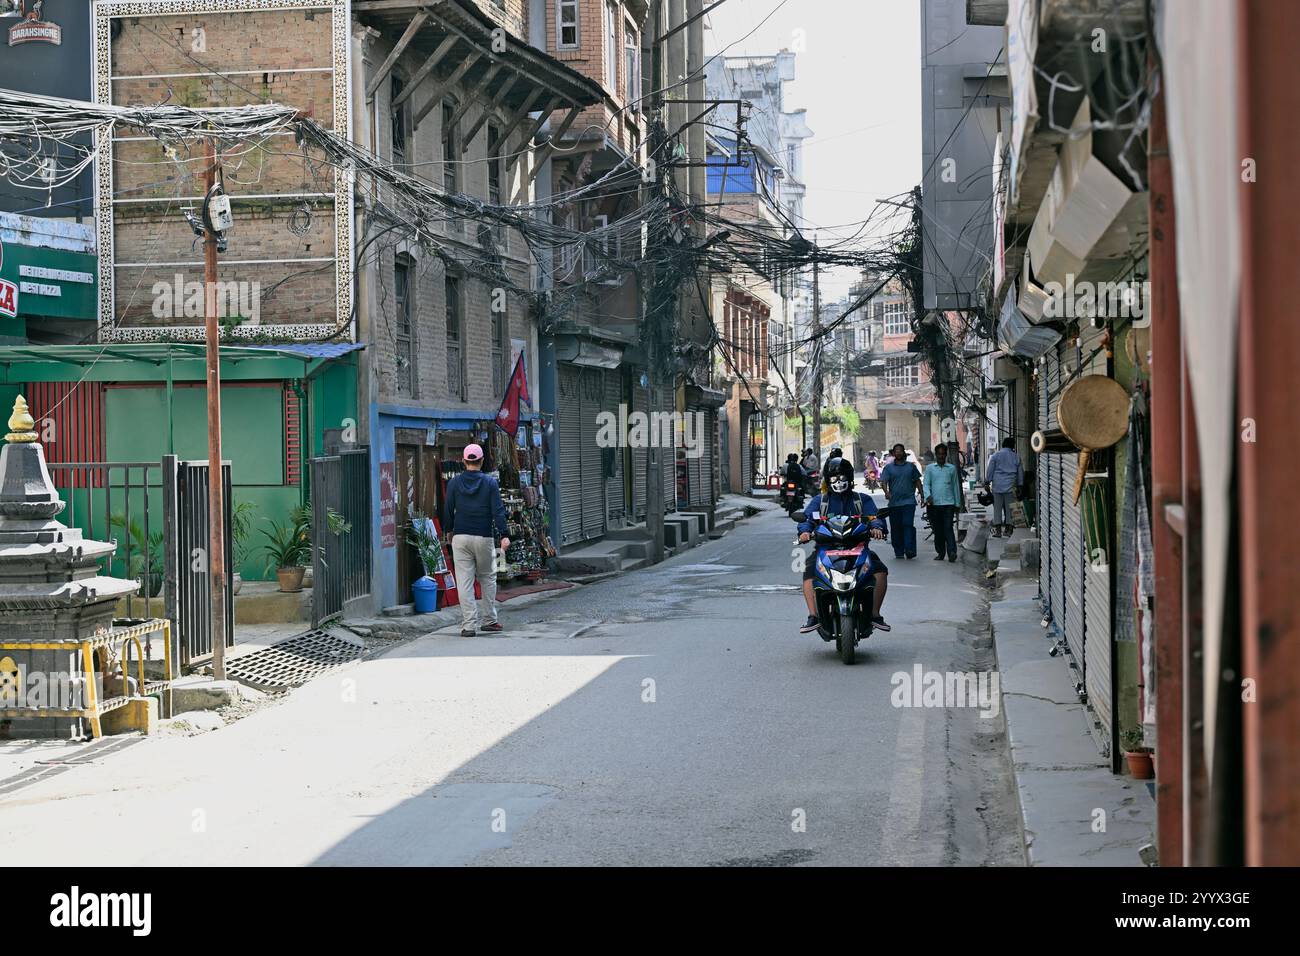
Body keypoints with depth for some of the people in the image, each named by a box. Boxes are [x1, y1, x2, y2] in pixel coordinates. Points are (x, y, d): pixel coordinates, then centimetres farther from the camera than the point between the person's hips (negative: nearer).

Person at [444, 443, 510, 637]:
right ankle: (489, 620, 16)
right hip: (484, 538, 0)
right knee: (487, 578, 15)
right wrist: (504, 535, -9)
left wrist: (449, 531, 23)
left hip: (461, 537, 0)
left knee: (464, 581, 0)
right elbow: (498, 511, -8)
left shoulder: (454, 483, 1)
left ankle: (468, 624, -5)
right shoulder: (490, 483, -2)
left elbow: (449, 510, 8)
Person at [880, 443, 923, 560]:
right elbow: (884, 481, -3)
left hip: (909, 501, -1)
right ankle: (898, 552, 12)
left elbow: (917, 480, 18)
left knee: (908, 524, -14)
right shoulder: (889, 467, 7)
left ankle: (909, 549, -20)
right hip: (894, 502, 1)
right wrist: (886, 492, -22)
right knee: (896, 528, 3)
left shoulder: (911, 466, 11)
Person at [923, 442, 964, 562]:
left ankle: (952, 552, -21)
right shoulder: (930, 469, 9)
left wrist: (957, 504, 11)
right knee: (937, 529, 6)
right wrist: (928, 495, -18)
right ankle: (940, 553, 15)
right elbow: (926, 484, 3)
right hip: (934, 503, 1)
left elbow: (956, 486, 13)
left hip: (948, 503, -1)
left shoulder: (952, 468, 9)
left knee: (948, 528, -12)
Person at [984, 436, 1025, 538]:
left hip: (997, 485, -1)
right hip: (1010, 486, 1)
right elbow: (1020, 473, 12)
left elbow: (990, 470, -1)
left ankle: (998, 530, -3)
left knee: (997, 508, 1)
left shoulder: (996, 455, 2)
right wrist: (1020, 486, 19)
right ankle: (1009, 530, 3)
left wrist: (987, 483, 3)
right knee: (1009, 508, 5)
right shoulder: (1016, 457, 9)